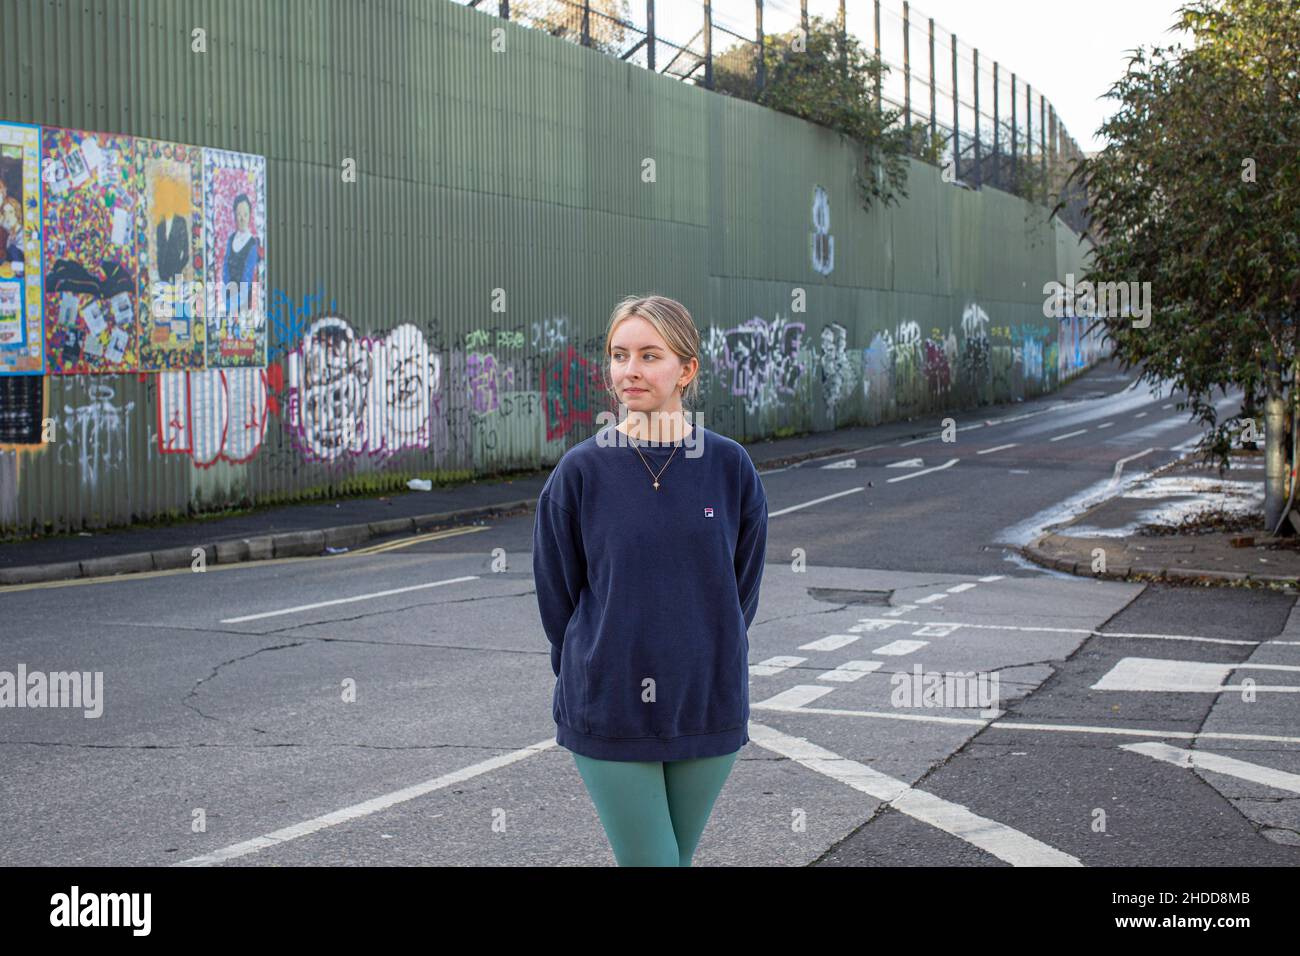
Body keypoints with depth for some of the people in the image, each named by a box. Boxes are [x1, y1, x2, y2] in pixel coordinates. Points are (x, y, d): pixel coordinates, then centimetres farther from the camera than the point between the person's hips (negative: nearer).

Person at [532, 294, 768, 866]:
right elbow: (557, 596, 3)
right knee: (648, 860, -2)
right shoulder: (582, 470, -6)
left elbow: (742, 589, 7)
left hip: (708, 712, 2)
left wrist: (708, 666, 8)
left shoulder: (730, 467, -2)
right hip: (608, 714, -2)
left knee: (678, 857, 13)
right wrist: (593, 677, 8)